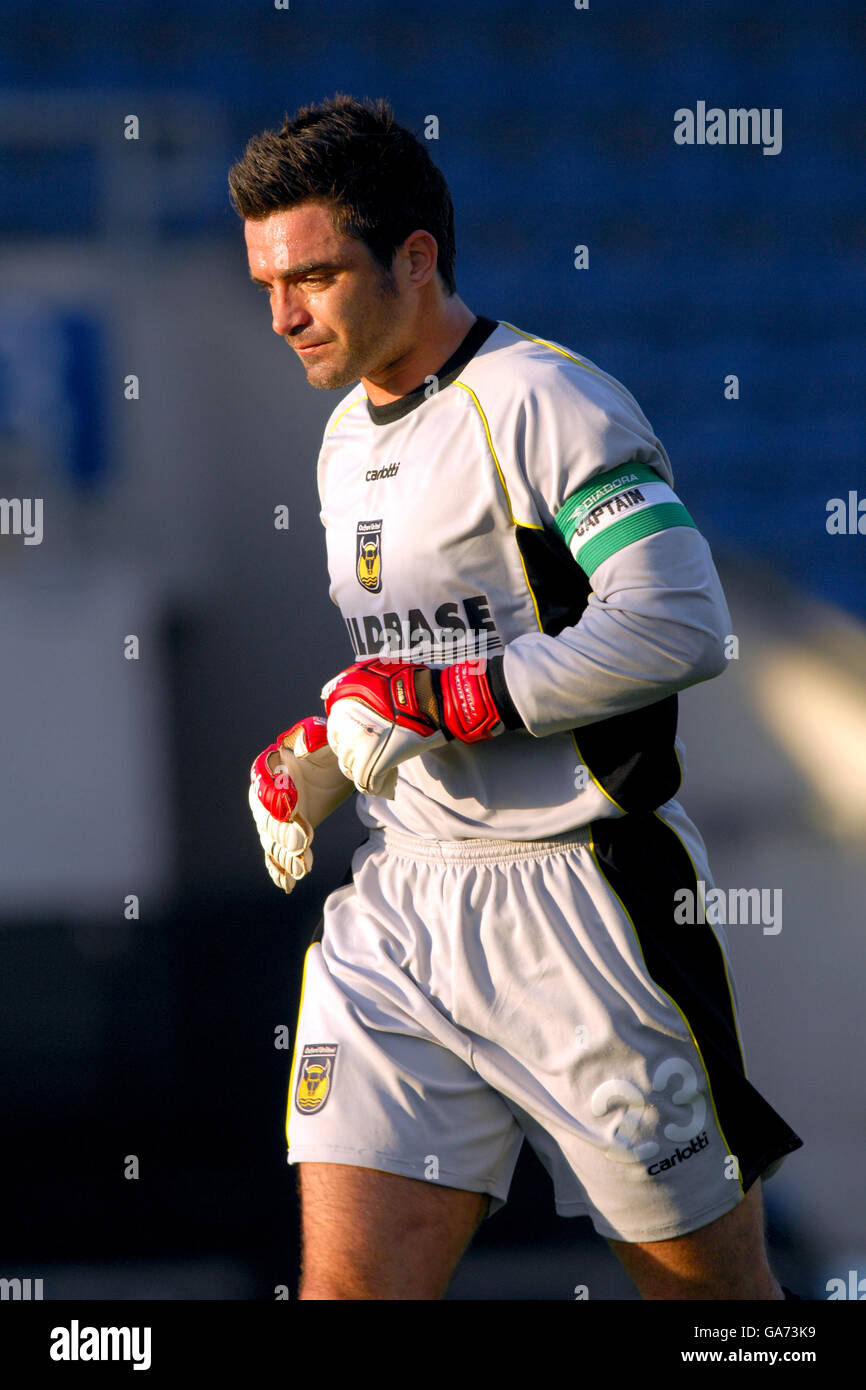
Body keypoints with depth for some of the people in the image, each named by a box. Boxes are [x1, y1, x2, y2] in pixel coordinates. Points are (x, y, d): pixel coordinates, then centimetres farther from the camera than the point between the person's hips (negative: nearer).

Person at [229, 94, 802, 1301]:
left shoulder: (543, 401, -11)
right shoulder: (347, 439, 17)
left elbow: (680, 626, -22)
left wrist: (433, 702, -19)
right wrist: (321, 755, 8)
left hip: (576, 906, -7)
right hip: (392, 910, 7)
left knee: (702, 1274, 3)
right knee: (350, 1274, -7)